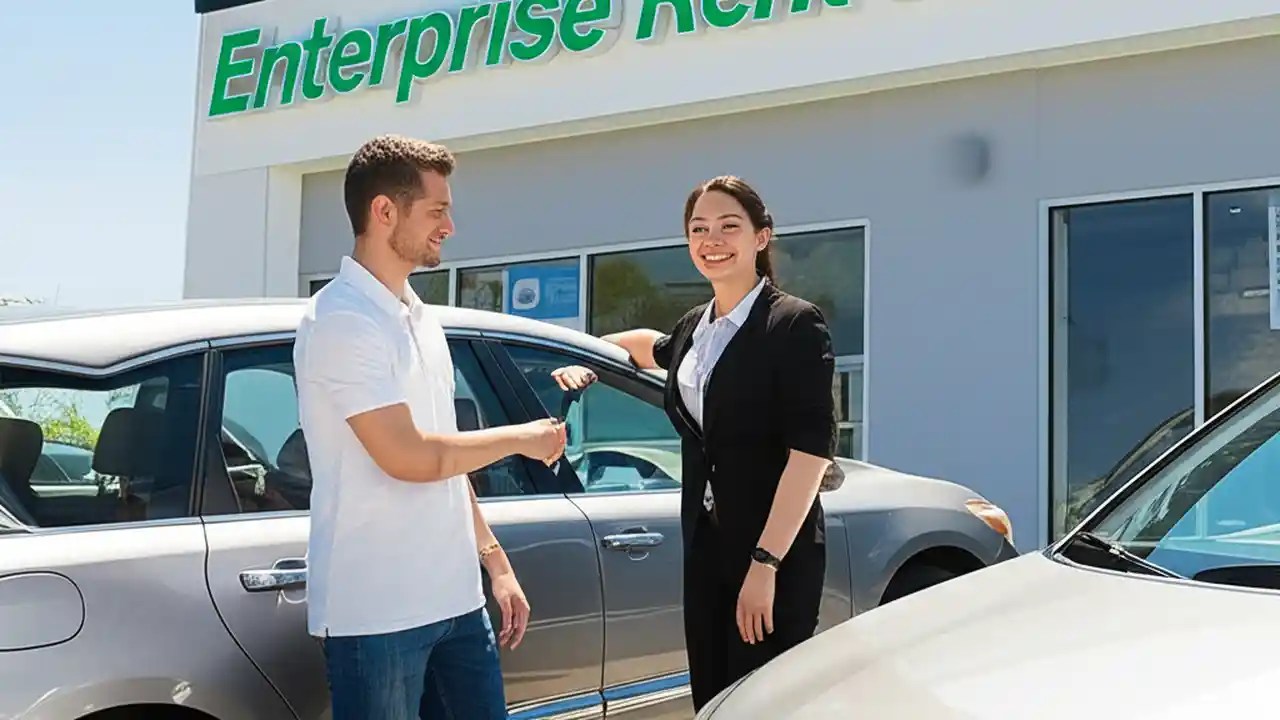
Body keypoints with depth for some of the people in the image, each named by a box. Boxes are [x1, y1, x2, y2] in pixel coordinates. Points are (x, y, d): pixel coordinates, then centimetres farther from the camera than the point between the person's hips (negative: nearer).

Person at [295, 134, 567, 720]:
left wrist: (495, 563, 16)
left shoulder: (419, 318, 14)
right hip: (376, 611, -8)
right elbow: (409, 457, -20)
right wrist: (520, 439, -6)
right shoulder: (341, 321, -14)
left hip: (453, 598, 8)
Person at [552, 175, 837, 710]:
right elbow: (657, 349, 37)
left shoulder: (794, 324, -10)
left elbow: (812, 450, -17)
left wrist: (765, 562, -22)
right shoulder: (694, 327, 11)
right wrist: (588, 358, 25)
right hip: (704, 545, 7)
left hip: (775, 552, -7)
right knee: (712, 701, 10)